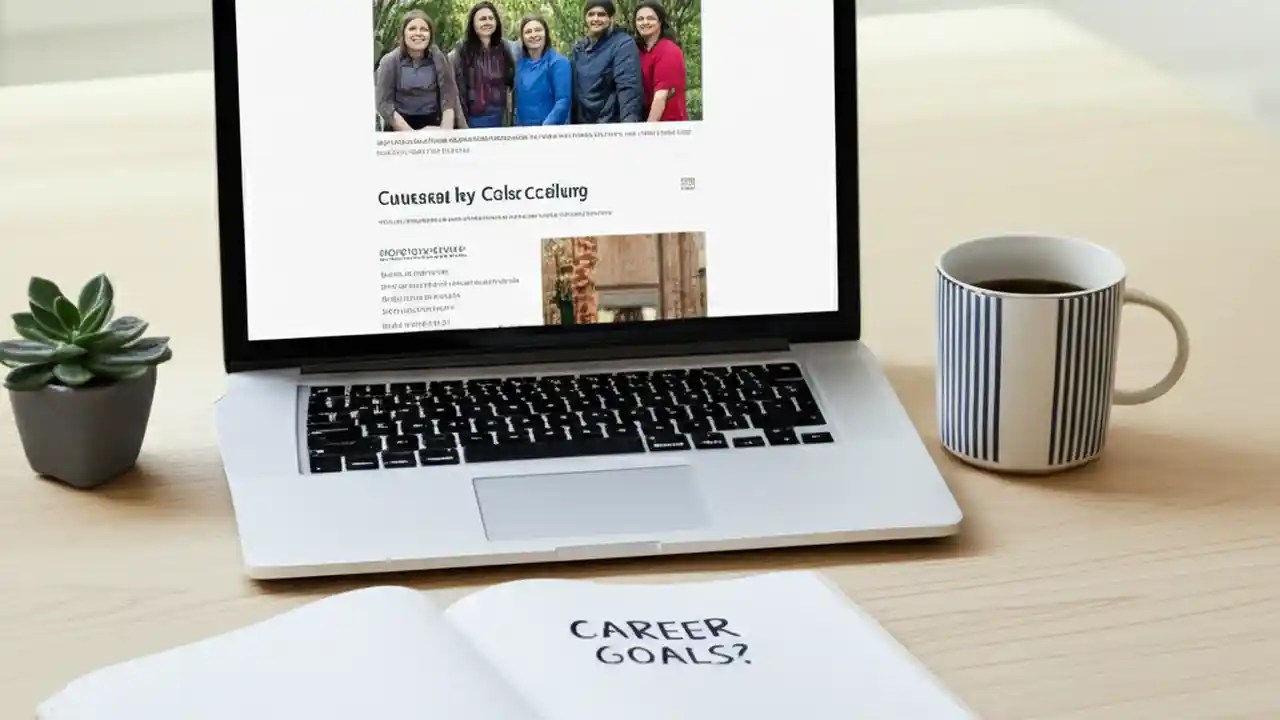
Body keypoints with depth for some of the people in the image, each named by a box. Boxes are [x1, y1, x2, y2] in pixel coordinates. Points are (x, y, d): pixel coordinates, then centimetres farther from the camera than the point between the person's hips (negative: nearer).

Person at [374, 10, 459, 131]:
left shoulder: (439, 59, 0)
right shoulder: (389, 61, -4)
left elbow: (448, 97, -5)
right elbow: (384, 103, -10)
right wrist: (411, 133, -20)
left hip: (433, 125, 1)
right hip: (398, 131, -1)